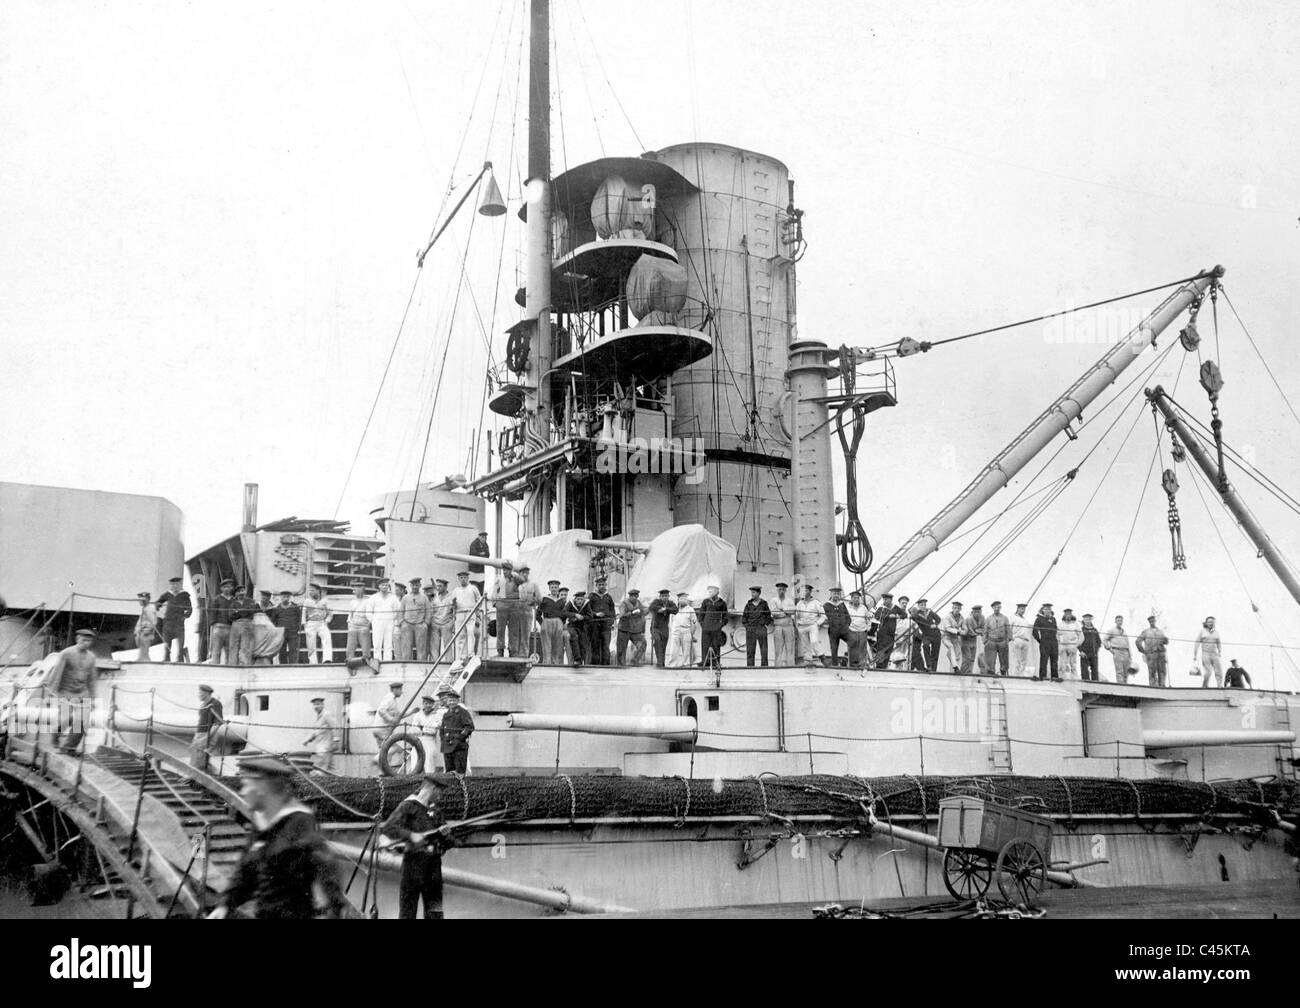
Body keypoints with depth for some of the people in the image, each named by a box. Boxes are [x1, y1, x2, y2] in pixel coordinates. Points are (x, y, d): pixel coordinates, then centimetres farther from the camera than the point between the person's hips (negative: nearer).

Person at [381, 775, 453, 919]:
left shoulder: (436, 811, 18)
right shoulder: (408, 806, -2)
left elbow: (448, 843, 18)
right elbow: (388, 828, -15)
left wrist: (445, 833, -4)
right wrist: (411, 836, -27)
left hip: (434, 864, 6)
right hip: (413, 862, -6)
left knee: (435, 912, 3)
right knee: (407, 912, -2)